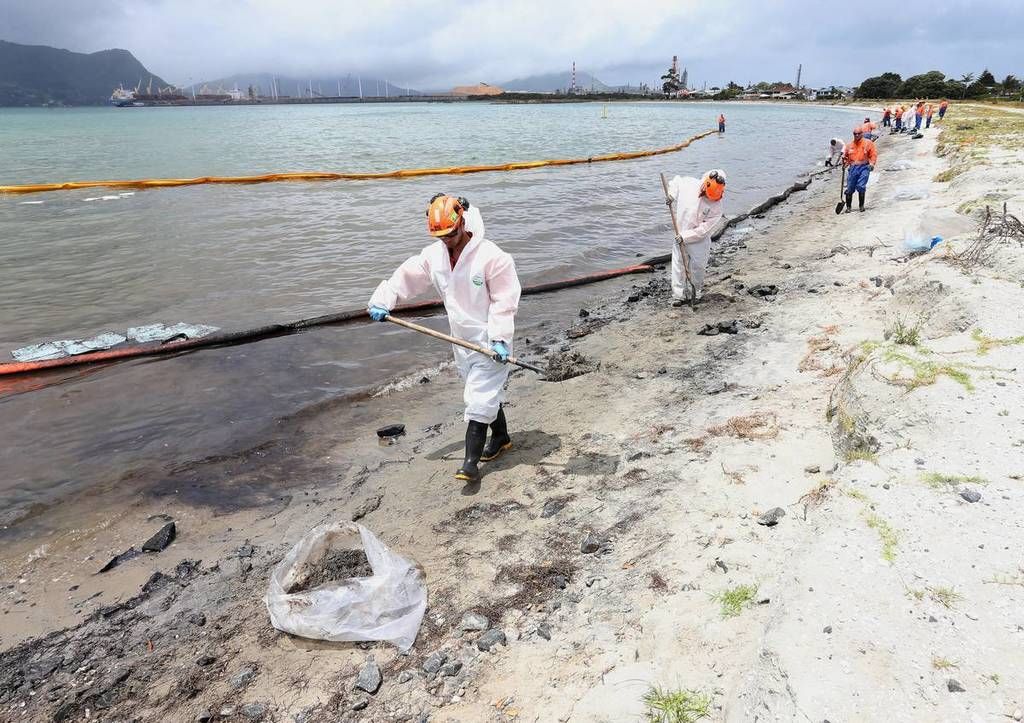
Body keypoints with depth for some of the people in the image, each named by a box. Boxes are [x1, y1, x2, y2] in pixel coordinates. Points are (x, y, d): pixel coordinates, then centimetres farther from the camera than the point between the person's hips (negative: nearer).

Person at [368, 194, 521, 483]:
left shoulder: (491, 256, -19)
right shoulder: (433, 255, 0)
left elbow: (504, 300, -17)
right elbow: (406, 277, 7)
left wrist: (500, 337, -21)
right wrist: (382, 301, -6)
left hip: (489, 340, -7)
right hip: (461, 338, 7)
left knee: (480, 398, -7)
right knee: (487, 391, 20)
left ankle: (471, 461, -3)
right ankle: (501, 437, 39)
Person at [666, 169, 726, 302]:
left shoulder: (716, 206, -19)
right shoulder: (688, 184, -15)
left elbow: (704, 229, -19)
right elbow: (675, 182, 10)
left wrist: (685, 236, -21)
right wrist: (671, 196, -4)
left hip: (699, 240, -2)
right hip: (680, 235, 2)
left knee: (698, 266, 4)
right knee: (678, 265, 4)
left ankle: (696, 291, 25)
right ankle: (679, 295, 12)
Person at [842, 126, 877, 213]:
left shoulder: (868, 143, 5)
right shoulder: (849, 145, 14)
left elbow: (873, 154, 2)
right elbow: (845, 156, 21)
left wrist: (872, 164, -13)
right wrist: (844, 161, -2)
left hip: (864, 167, -3)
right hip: (852, 168, 3)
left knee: (861, 187, -15)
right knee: (849, 189, 1)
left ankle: (861, 206, -2)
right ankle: (848, 207, 15)